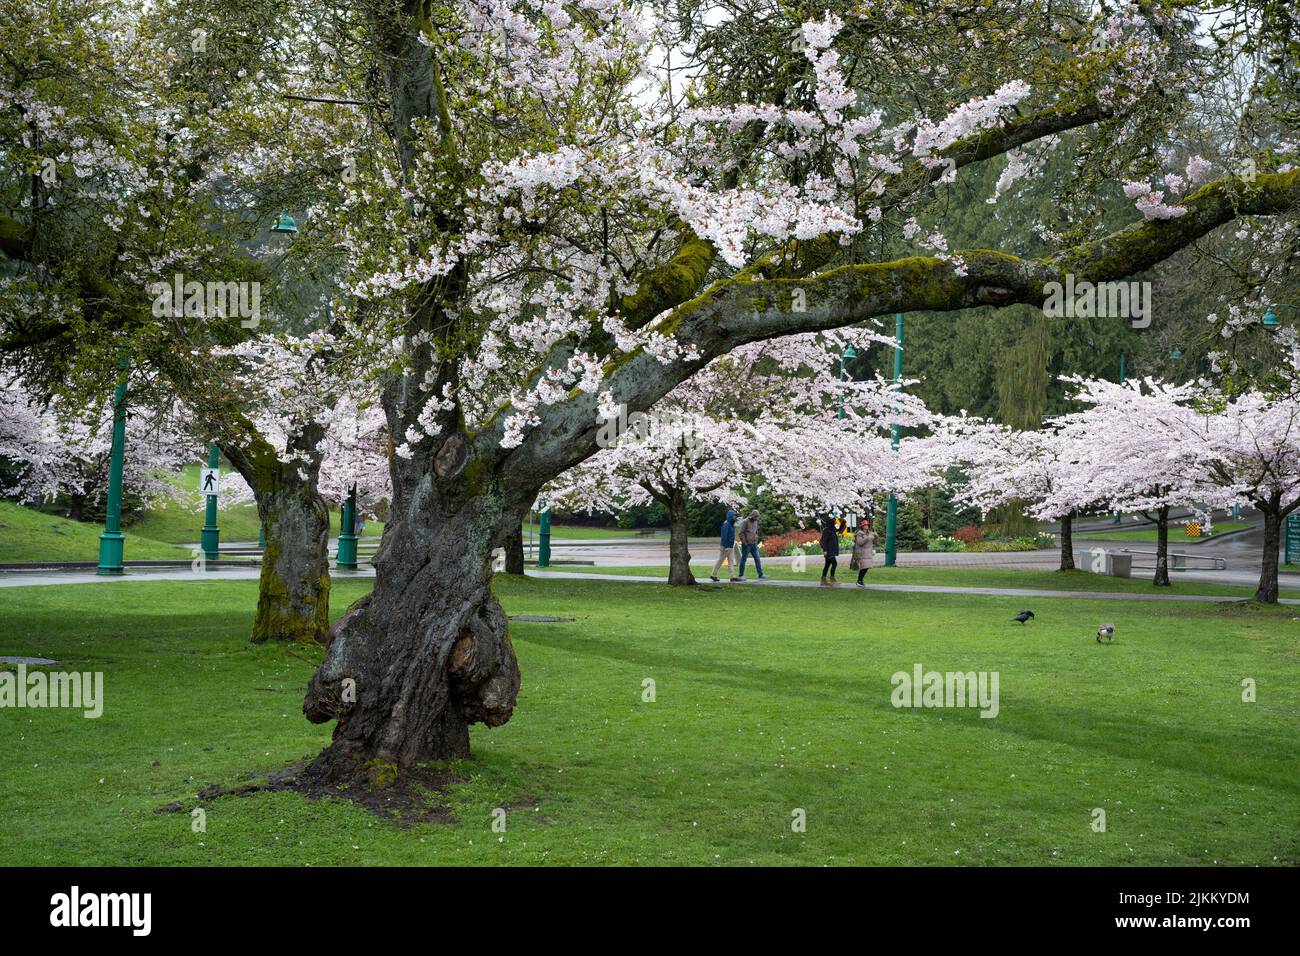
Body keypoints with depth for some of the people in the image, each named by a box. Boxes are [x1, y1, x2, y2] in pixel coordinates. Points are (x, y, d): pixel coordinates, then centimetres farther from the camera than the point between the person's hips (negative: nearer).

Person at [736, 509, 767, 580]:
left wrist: (756, 542, 12)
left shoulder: (755, 522, 12)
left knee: (757, 559, -1)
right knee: (743, 560, 1)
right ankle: (741, 576, 7)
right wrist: (744, 543, -17)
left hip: (753, 544, 7)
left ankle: (761, 575, -2)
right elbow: (741, 533, -15)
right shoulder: (745, 522, -11)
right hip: (746, 545, -7)